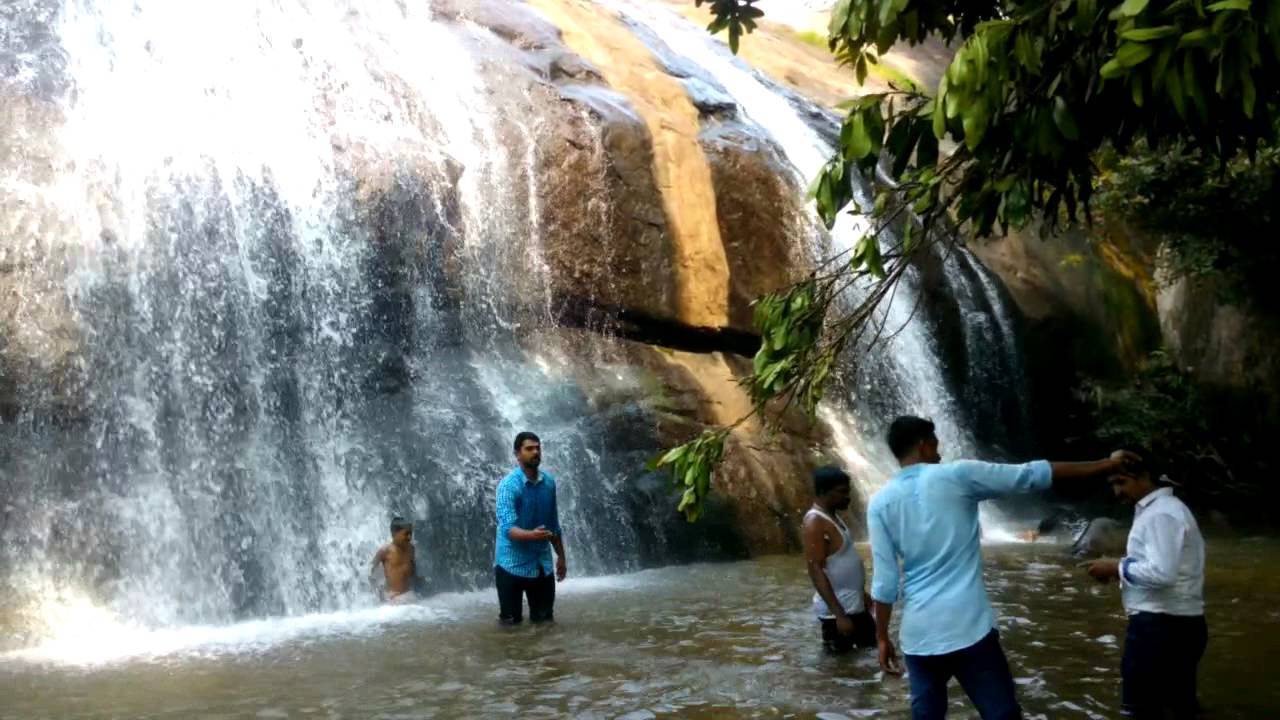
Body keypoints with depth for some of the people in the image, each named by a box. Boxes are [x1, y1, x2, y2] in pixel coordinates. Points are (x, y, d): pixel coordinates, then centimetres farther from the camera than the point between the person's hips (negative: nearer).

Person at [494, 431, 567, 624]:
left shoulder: (549, 483, 3)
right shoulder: (508, 485, -16)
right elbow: (507, 527, -27)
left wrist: (560, 556, 16)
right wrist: (531, 535, -45)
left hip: (542, 563, 6)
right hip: (512, 564, -5)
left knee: (544, 620, 13)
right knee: (511, 623, 2)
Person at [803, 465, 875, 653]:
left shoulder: (833, 517, 10)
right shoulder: (814, 522, -20)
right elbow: (816, 571, -24)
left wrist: (861, 592, 24)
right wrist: (839, 614, -27)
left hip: (856, 606, 10)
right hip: (837, 611, -10)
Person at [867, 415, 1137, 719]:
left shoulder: (880, 503, 3)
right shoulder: (956, 475, -3)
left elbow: (884, 582, 0)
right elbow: (1032, 474, 1)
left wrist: (882, 638, 10)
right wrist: (1106, 464, 10)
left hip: (918, 634, 3)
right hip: (969, 627, -3)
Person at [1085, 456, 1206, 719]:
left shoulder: (1161, 514, -18)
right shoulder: (1159, 509, 15)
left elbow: (1162, 572, -27)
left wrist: (1117, 567, -14)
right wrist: (1121, 568, 7)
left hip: (1161, 624, -11)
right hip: (1177, 622, 11)